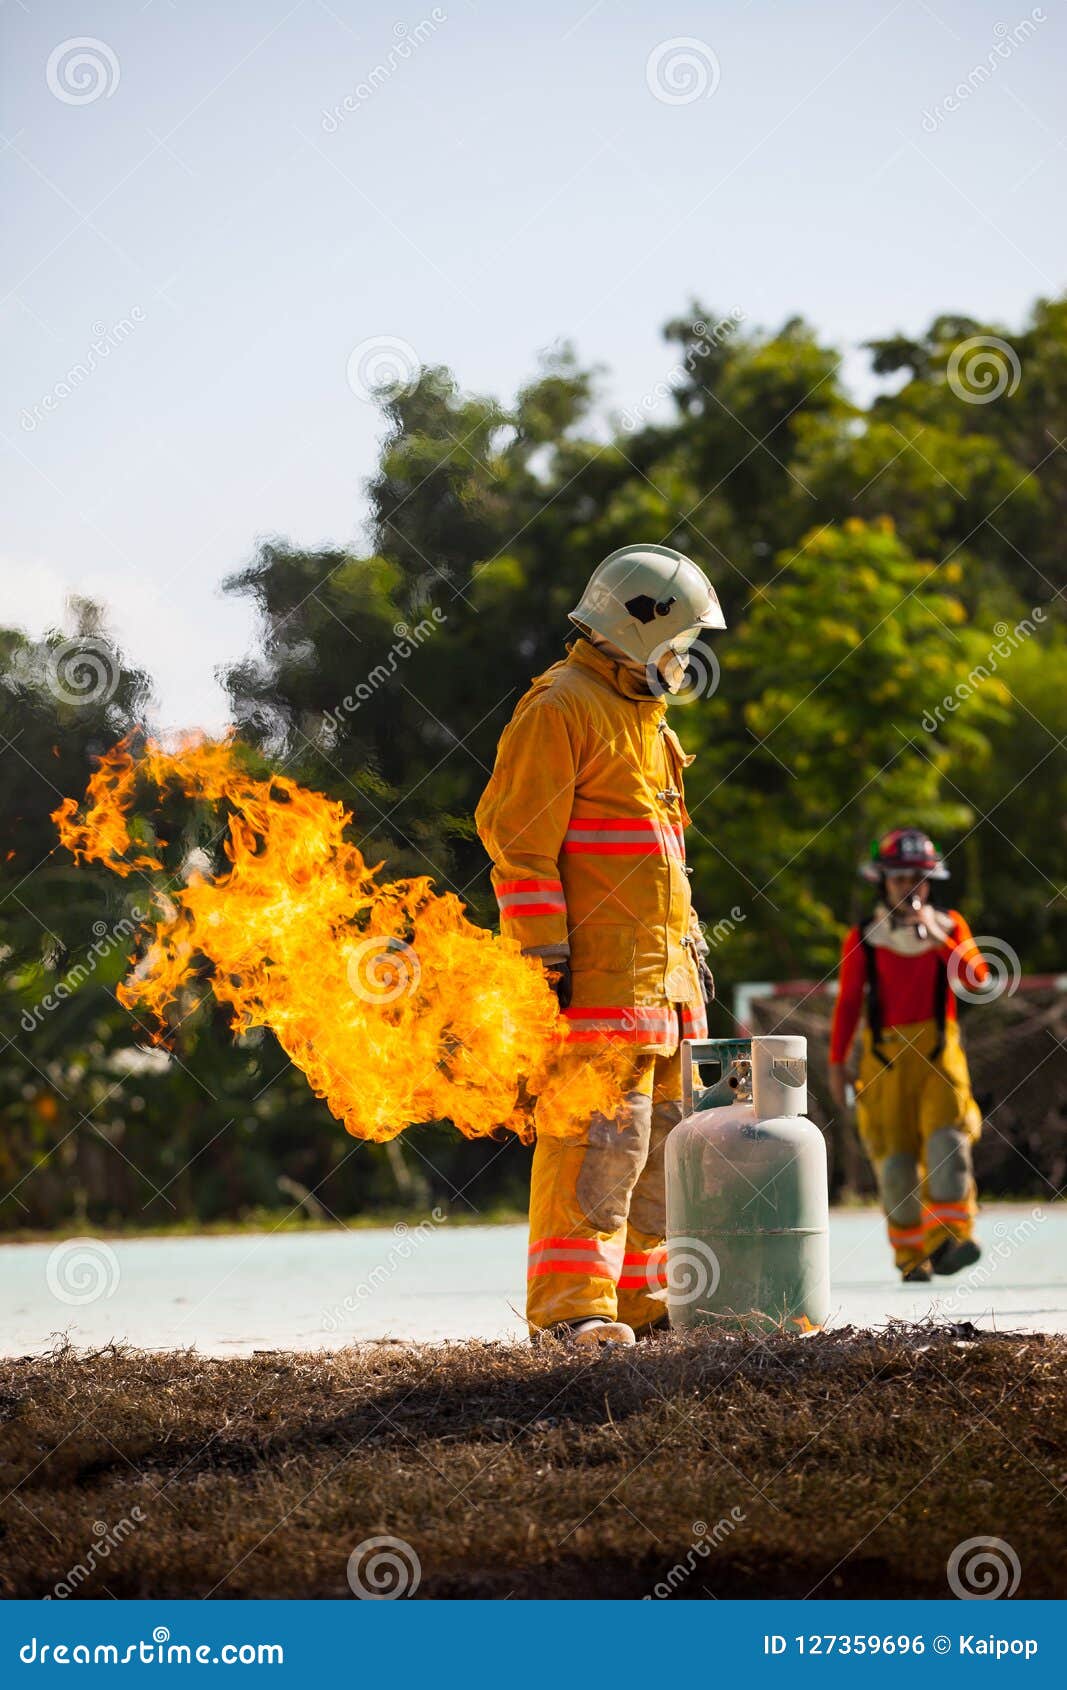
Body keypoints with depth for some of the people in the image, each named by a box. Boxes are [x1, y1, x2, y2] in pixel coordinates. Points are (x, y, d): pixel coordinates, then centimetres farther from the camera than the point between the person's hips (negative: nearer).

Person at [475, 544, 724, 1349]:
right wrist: (545, 953, -19)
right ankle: (572, 1306, -11)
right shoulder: (559, 709, -9)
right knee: (599, 1135, -12)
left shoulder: (643, 716, 22)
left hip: (660, 967, 10)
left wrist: (689, 940, 25)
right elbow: (519, 840, -14)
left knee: (663, 1135, 10)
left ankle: (643, 1297, 17)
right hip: (597, 969, -10)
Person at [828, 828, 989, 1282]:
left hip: (937, 1049, 0)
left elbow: (976, 980, -5)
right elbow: (847, 1002, 8)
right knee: (895, 1158, -2)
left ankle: (951, 1238, -21)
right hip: (885, 1053, 0)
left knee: (947, 1138, -19)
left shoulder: (949, 926, 8)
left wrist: (939, 938, -16)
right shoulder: (863, 939, 4)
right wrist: (836, 1064, 6)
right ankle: (911, 1253, 6)